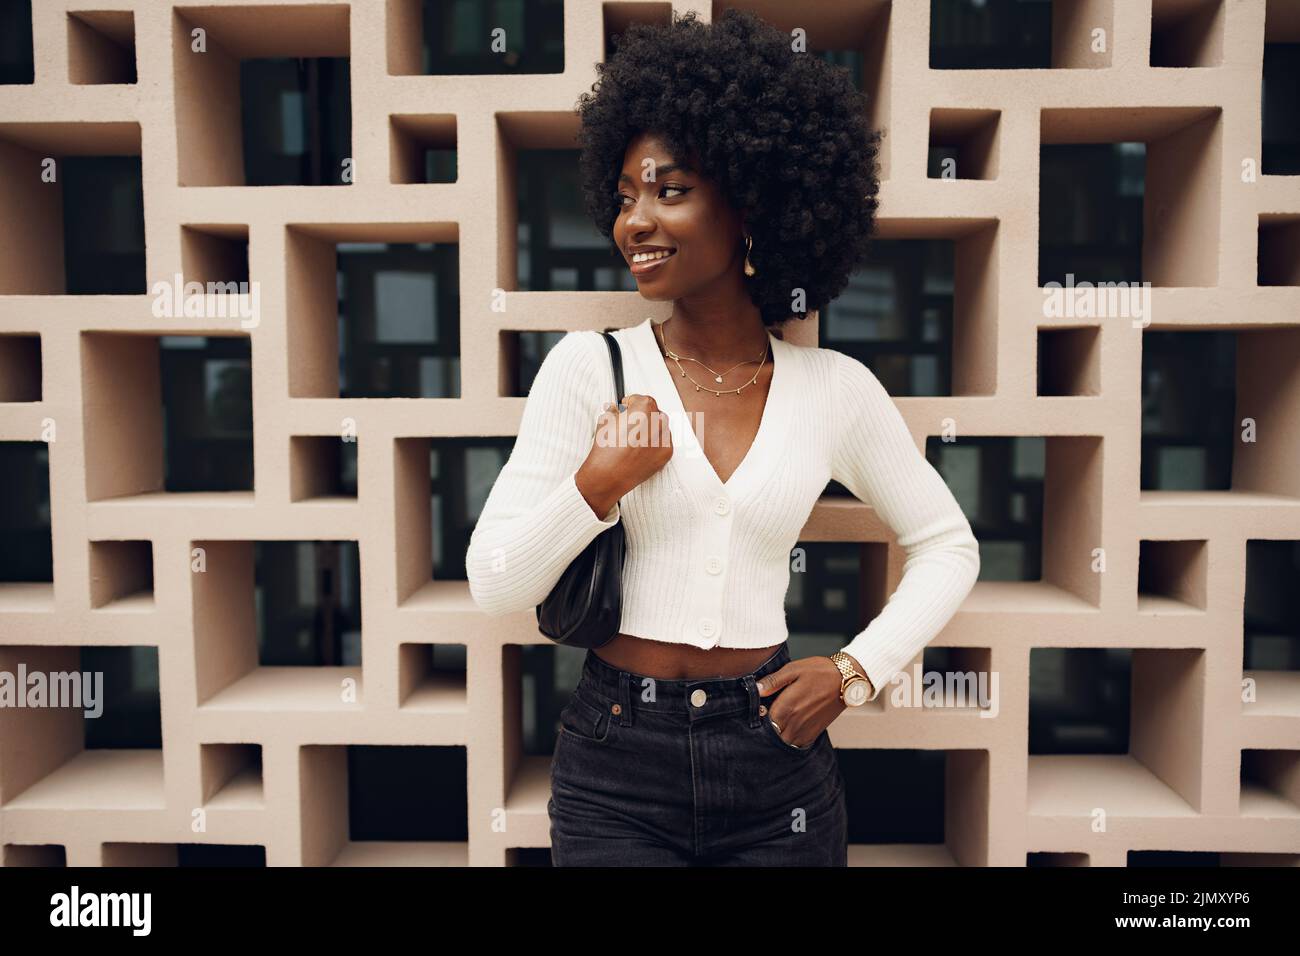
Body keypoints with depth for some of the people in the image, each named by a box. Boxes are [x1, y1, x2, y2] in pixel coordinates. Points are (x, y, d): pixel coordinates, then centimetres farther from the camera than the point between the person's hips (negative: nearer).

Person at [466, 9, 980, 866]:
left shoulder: (836, 387, -4)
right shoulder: (589, 365, -7)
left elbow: (947, 545, 9)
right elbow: (494, 585, -6)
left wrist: (856, 672, -2)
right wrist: (598, 486, -21)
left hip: (776, 767, 1)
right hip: (615, 767, -1)